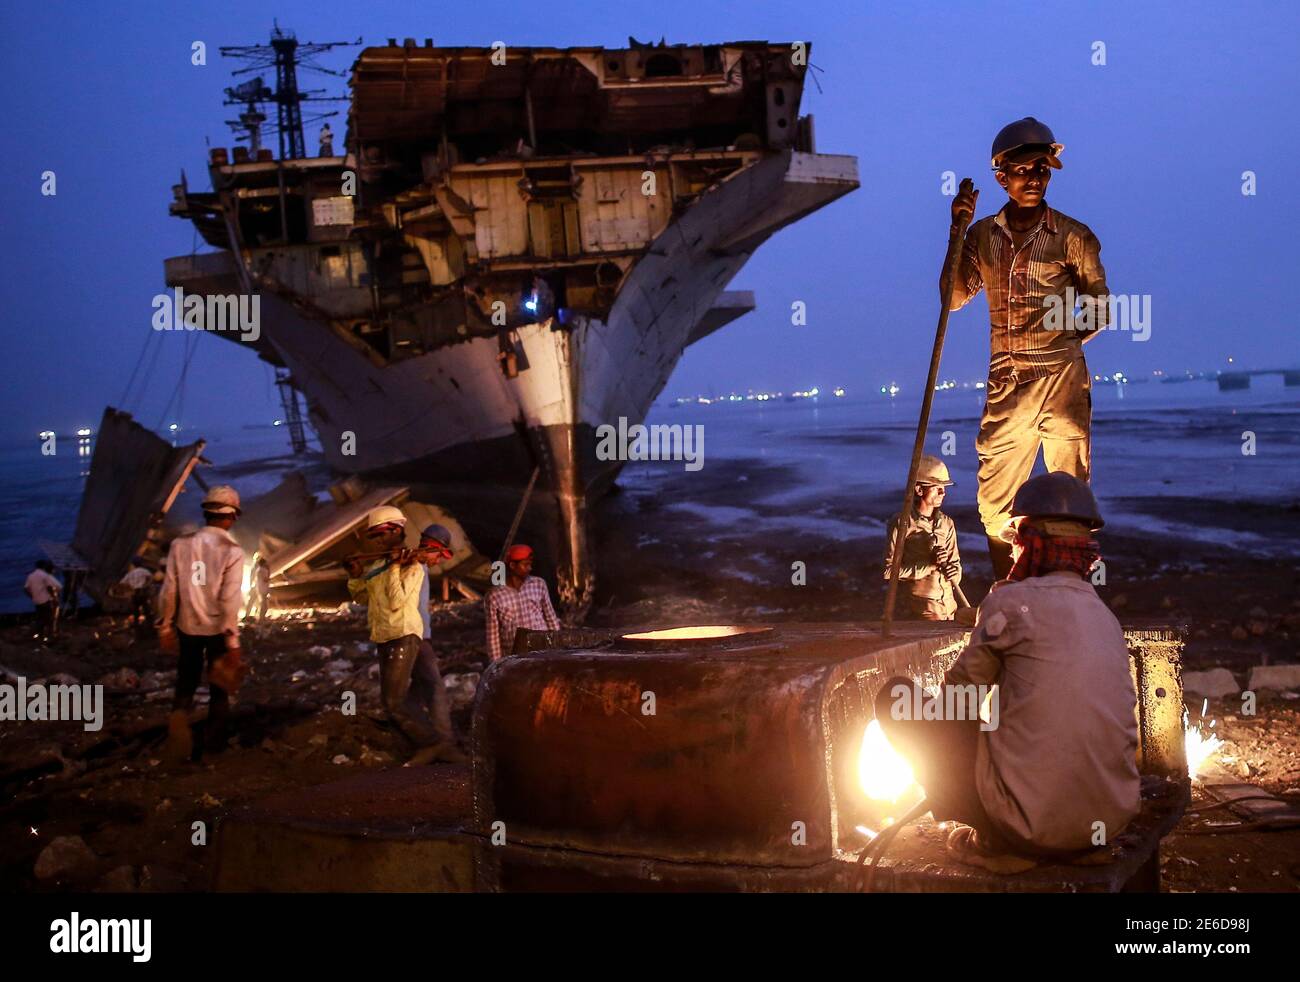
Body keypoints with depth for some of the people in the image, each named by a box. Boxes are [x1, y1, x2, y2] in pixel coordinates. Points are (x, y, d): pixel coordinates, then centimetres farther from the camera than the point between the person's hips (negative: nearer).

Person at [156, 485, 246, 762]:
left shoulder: (181, 544, -5)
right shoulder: (232, 551, -13)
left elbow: (169, 590, -2)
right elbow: (229, 600, -17)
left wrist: (165, 626, 10)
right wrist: (233, 641, -13)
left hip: (188, 627, 2)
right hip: (218, 628, -2)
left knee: (186, 682, 12)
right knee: (219, 686, 14)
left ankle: (179, 718, -17)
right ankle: (213, 742, 20)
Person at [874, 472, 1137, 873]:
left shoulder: (1013, 600, -7)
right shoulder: (1107, 619, 13)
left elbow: (957, 691, 5)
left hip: (1033, 821, -8)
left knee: (895, 695, 5)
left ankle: (996, 841, 6)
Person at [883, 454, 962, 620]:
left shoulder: (946, 523, 8)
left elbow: (955, 562, 14)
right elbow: (889, 571, -12)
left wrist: (954, 573, -10)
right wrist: (929, 564, -17)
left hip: (948, 605, 5)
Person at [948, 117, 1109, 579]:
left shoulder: (1072, 236, 0)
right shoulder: (983, 235, 9)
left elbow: (1100, 310, 7)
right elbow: (954, 297, 4)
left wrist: (1065, 343, -2)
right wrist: (957, 232, 0)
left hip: (1063, 381, -3)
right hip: (1005, 384, 3)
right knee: (995, 499, 5)